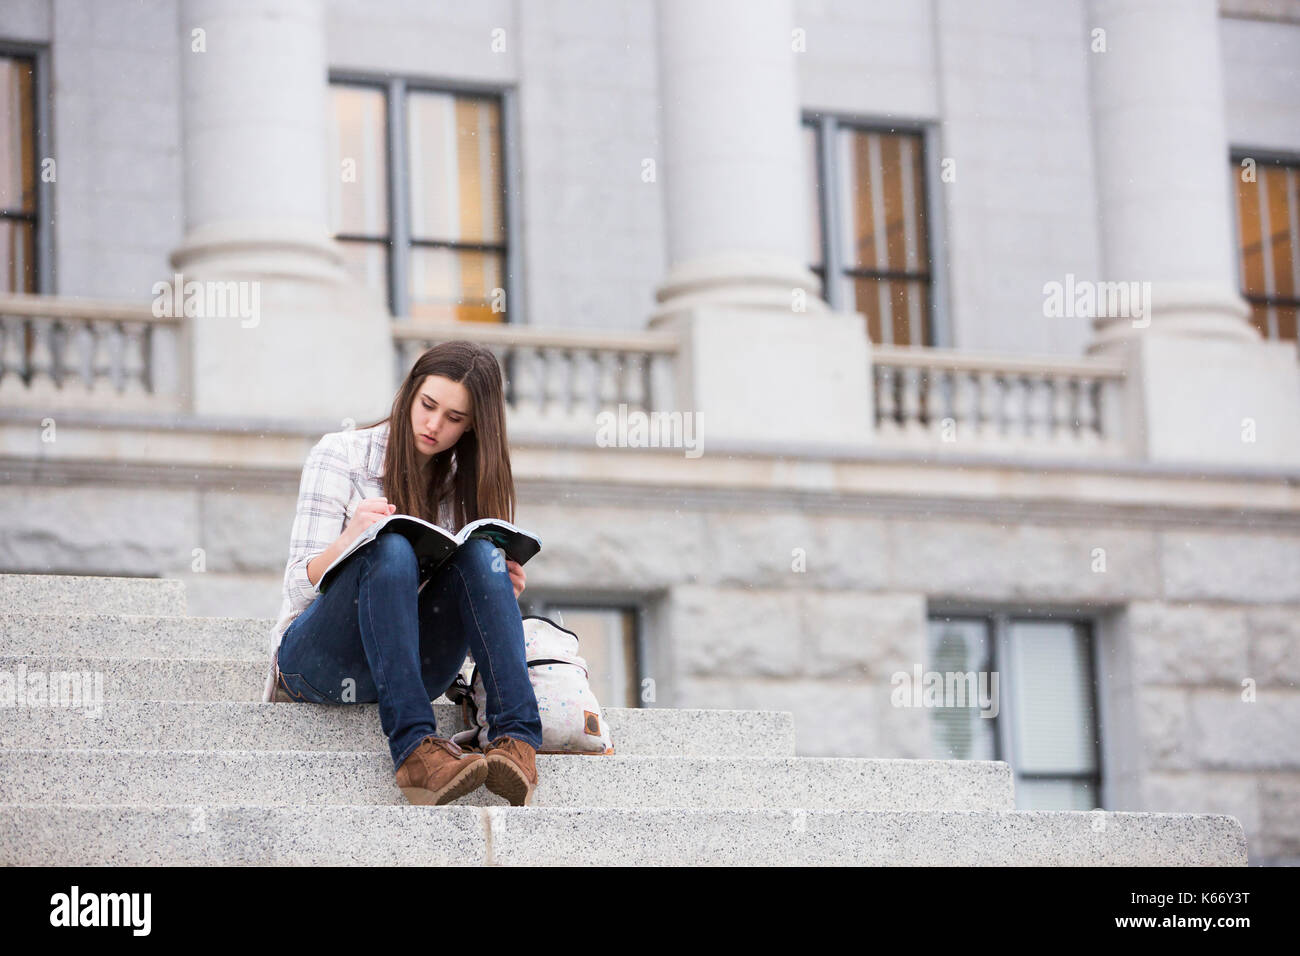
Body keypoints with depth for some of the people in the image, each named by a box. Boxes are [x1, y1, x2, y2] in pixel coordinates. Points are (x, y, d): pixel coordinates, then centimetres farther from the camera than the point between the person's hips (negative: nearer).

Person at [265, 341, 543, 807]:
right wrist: (347, 541, -30)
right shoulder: (341, 455, 0)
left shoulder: (467, 483, 12)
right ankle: (414, 746, -47)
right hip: (316, 659, -3)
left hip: (412, 670, 3)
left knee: (480, 553, -24)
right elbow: (300, 588, -8)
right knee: (391, 548, -33)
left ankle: (516, 739, -39)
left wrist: (503, 592, -11)